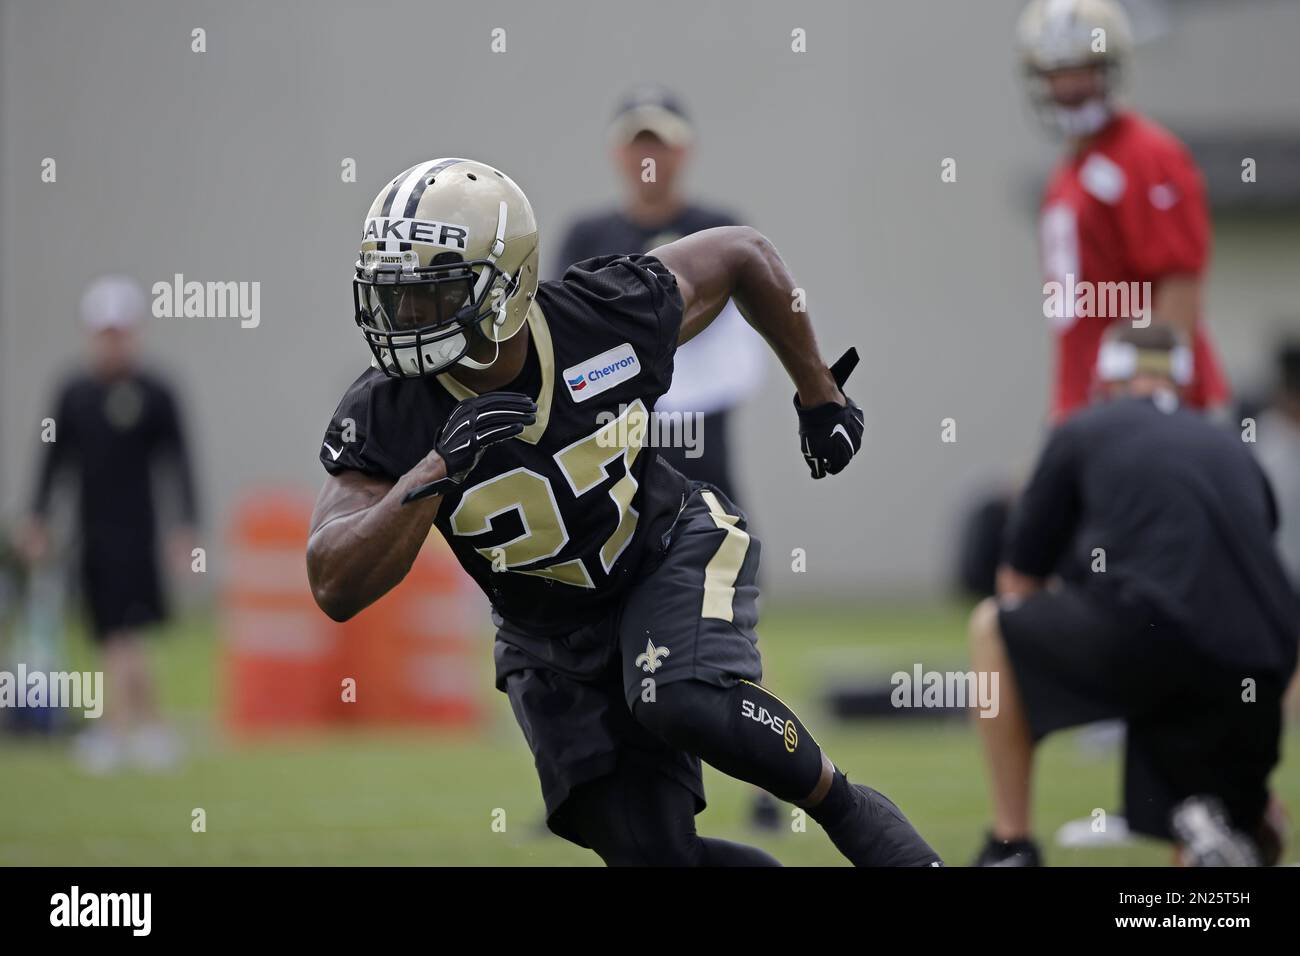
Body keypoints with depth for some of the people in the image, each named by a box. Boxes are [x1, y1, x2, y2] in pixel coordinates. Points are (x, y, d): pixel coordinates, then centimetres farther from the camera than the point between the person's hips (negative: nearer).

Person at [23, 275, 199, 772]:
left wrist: (187, 527, -8)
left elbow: (178, 464, -3)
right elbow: (55, 459, 12)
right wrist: (38, 520, 5)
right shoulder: (73, 394, 9)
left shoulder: (155, 395, -3)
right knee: (114, 635, 9)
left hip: (135, 527, -5)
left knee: (122, 630, -15)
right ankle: (152, 728, 18)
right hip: (93, 530, 5)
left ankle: (117, 729, -16)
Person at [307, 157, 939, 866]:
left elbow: (743, 255, -3)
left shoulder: (610, 316, -22)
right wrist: (437, 471, -40)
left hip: (671, 550, -2)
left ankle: (847, 811, -8)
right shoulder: (383, 418, -21)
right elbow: (336, 589, -29)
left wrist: (819, 396, 6)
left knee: (689, 702, -33)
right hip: (551, 642, 2)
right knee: (653, 854, -6)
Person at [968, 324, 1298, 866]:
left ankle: (1011, 846, 18)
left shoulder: (1083, 433, 18)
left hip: (1150, 638, -4)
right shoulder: (1233, 450, 30)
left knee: (992, 626, 23)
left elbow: (1016, 583, 22)